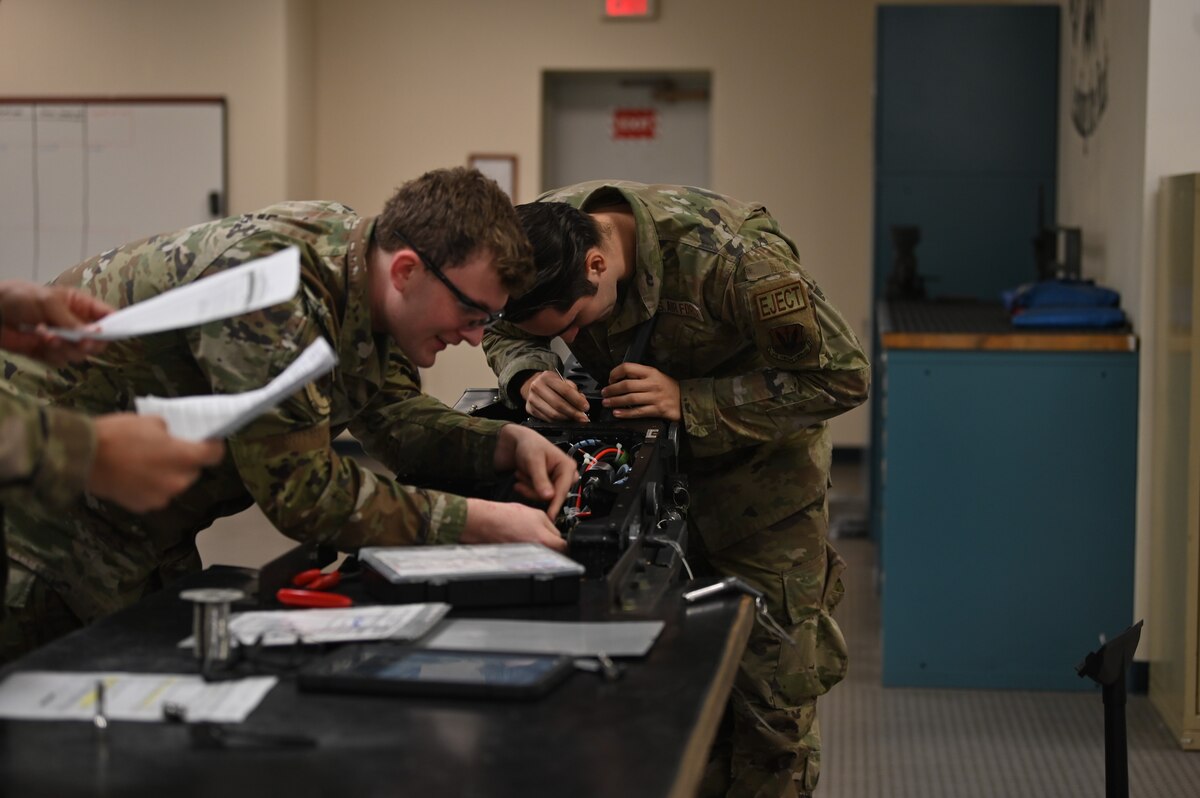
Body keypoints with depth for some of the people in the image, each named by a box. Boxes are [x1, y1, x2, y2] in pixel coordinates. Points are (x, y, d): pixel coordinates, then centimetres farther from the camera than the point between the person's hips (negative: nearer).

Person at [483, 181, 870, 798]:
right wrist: (529, 376, -26)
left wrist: (689, 401, -35)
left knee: (772, 683, -1)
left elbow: (841, 376, -27)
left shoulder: (734, 258, -35)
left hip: (760, 460, -4)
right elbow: (503, 332, 0)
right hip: (650, 451, 4)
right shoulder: (540, 237, -21)